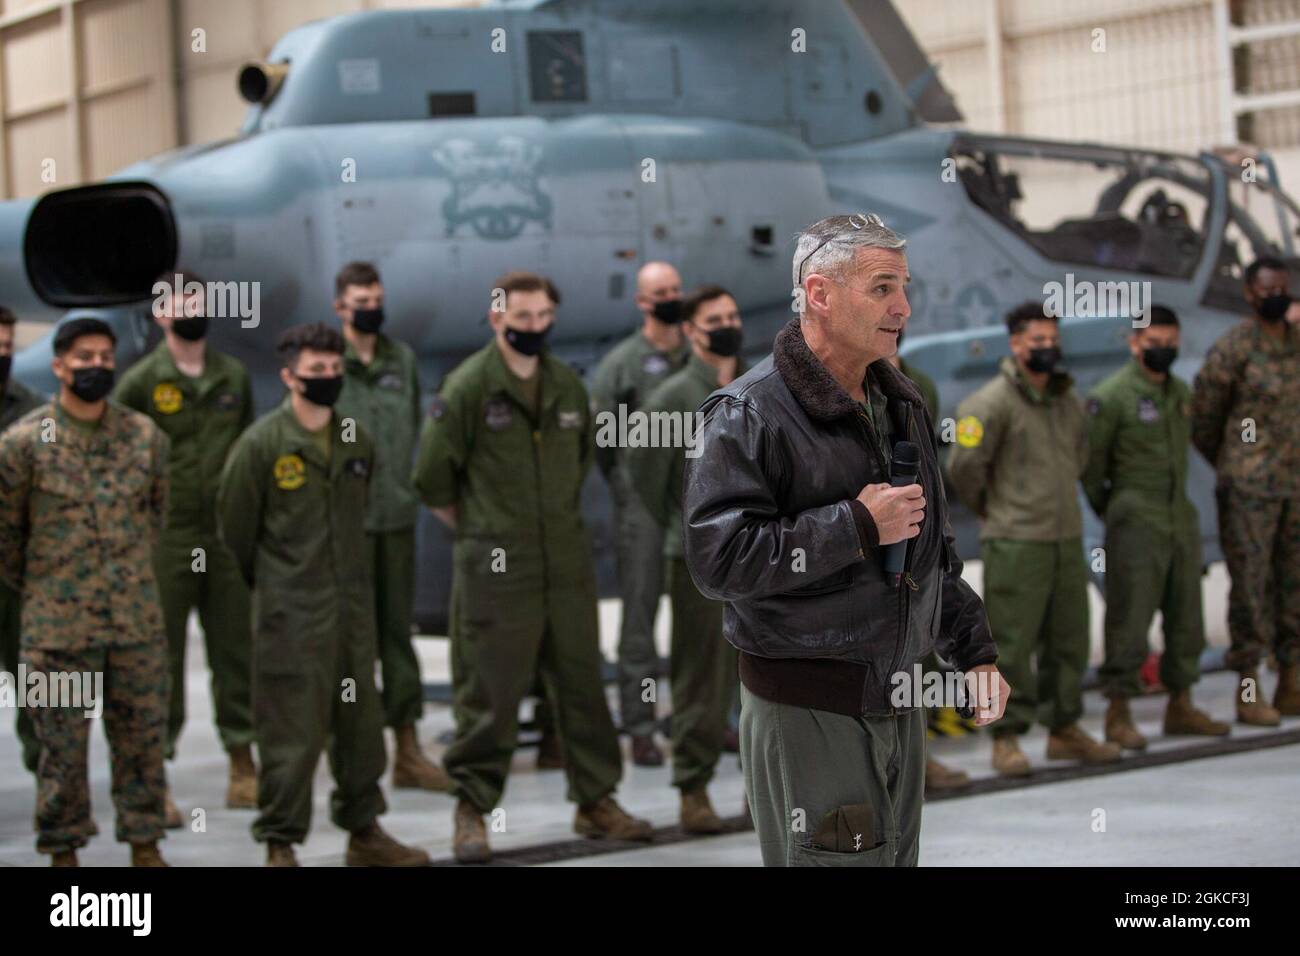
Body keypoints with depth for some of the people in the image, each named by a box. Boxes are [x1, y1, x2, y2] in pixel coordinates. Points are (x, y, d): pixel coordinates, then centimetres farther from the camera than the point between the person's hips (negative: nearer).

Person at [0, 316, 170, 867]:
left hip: (138, 620, 3)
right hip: (59, 625, -3)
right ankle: (63, 848, 17)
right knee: (62, 744, 4)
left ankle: (144, 843, 22)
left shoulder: (145, 437, 3)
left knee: (143, 737, 9)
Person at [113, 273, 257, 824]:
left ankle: (243, 772, 19)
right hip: (165, 541, -4)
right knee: (160, 659, 0)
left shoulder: (234, 377, 10)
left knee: (236, 652, 9)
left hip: (228, 536, 4)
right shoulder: (141, 382, -3)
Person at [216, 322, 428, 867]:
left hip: (353, 604, 6)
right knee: (292, 731, -4)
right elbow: (235, 525, -1)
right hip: (290, 613, -6)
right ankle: (280, 844, 7)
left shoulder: (356, 441, 7)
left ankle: (364, 832, 26)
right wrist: (273, 583, 9)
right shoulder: (262, 443, -9)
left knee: (361, 722, 12)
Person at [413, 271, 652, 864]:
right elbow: (432, 478, -5)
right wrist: (477, 530, 3)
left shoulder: (568, 386, 9)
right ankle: (471, 809, 12)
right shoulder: (468, 387, -8)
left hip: (567, 564, 5)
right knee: (490, 693, -1)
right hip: (495, 569, -5)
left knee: (581, 682, 10)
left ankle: (595, 801, 20)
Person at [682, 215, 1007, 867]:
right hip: (805, 714, -8)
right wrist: (857, 527, -21)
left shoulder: (902, 405, 13)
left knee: (897, 855, 14)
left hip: (898, 705, 8)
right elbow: (717, 560, -23)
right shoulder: (748, 414, -13)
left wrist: (975, 654, 18)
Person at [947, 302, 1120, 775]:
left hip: (1067, 538, 7)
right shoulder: (992, 402, -11)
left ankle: (1065, 728, 23)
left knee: (1069, 640, 12)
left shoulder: (1070, 400, 12)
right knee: (1010, 645, -4)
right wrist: (992, 508, 3)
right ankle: (1006, 737, 3)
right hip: (1014, 543, -7)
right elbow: (964, 466, -10)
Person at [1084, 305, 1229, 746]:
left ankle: (1180, 707, 21)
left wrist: (1176, 500, 15)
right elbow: (1091, 460, -6)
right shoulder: (1111, 395, -10)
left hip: (1182, 518, 7)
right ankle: (1118, 715, 1)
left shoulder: (1181, 391, 12)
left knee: (1185, 619, 11)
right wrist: (1109, 510, 2)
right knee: (1129, 620, -5)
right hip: (1136, 525, -7)